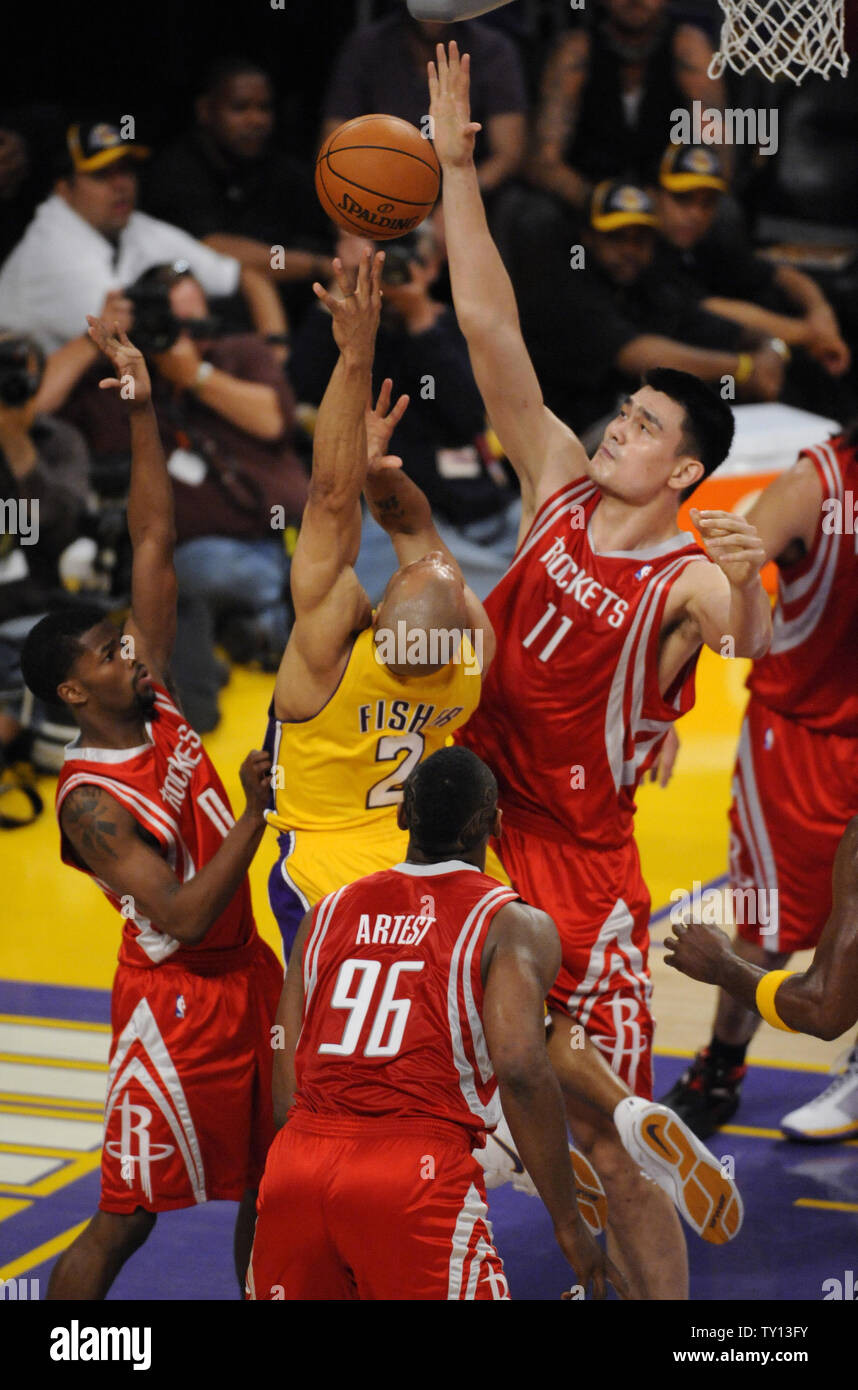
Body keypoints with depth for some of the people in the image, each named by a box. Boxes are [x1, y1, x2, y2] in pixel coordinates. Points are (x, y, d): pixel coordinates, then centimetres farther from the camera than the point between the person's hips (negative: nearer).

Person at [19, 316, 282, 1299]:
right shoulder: (90, 799, -19)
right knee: (127, 1215, -1)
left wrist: (142, 414, -6)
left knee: (268, 1179, 14)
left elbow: (154, 543, 0)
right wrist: (256, 812, -25)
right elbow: (180, 916, -25)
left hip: (246, 973, 8)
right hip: (174, 997, -8)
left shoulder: (153, 700, 0)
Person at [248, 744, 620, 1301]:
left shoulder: (328, 912, 19)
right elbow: (521, 1071, -10)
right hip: (419, 1177, -5)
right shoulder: (515, 925, 5)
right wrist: (569, 1224, -5)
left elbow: (286, 1090, 16)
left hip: (297, 1167, 5)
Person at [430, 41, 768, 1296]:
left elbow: (758, 642, -34)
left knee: (605, 1139, -1)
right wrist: (457, 169, -7)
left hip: (577, 866, -5)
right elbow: (491, 327, -2)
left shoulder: (690, 579, -12)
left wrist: (748, 588, -56)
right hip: (469, 820, 5)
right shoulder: (558, 488, 0)